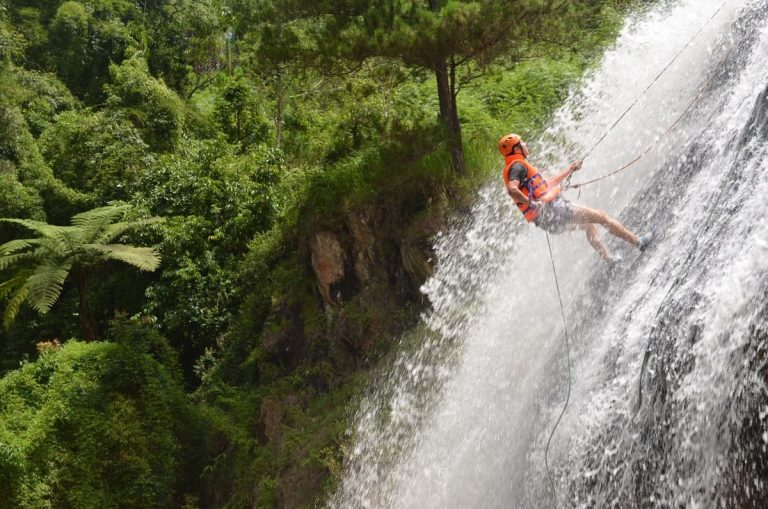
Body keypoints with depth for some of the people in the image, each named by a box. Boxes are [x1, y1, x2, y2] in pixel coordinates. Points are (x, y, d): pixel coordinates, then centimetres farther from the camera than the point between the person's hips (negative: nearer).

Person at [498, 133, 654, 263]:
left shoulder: (517, 167, 20)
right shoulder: (518, 166, -11)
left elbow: (546, 185, 27)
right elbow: (512, 190, -31)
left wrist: (569, 170, 29)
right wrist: (532, 203, -22)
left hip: (546, 218, 11)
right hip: (552, 211, -11)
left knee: (588, 225, 30)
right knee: (600, 216, -1)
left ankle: (610, 260, 32)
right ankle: (638, 241, 8)